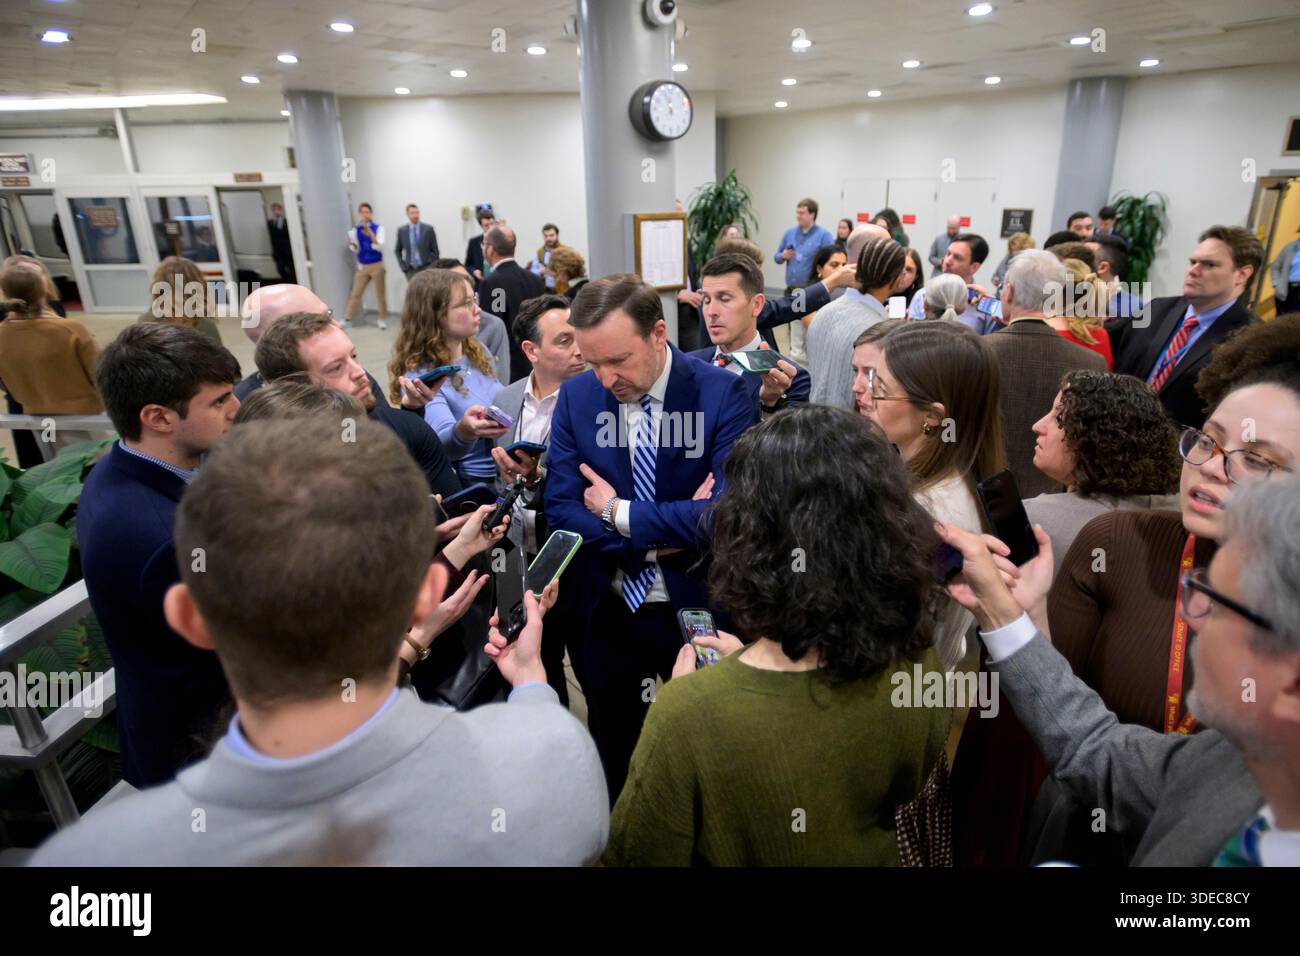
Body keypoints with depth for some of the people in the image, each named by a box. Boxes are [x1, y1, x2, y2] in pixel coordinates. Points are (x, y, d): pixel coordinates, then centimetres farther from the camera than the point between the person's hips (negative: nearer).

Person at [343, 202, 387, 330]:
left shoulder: (378, 228, -6)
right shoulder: (355, 230, 2)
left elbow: (379, 247, -18)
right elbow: (356, 249, 1)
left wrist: (370, 234, -30)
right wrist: (351, 243, -21)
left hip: (377, 265, -2)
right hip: (362, 266, 2)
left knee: (380, 294, 6)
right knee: (356, 293, 3)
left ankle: (382, 319, 19)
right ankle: (347, 319, 7)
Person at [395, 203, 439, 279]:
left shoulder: (428, 229, -1)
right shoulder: (401, 231, 5)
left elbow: (435, 250, 2)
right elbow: (398, 251, 16)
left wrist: (433, 267, -5)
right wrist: (402, 266, 5)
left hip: (426, 268, -2)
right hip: (410, 270, 2)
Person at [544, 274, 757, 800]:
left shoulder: (724, 395, -16)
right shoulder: (575, 396, -5)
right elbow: (561, 511, -9)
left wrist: (618, 513, -18)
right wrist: (662, 536, -20)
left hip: (697, 607, -2)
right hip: (607, 611, 3)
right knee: (611, 759, 22)